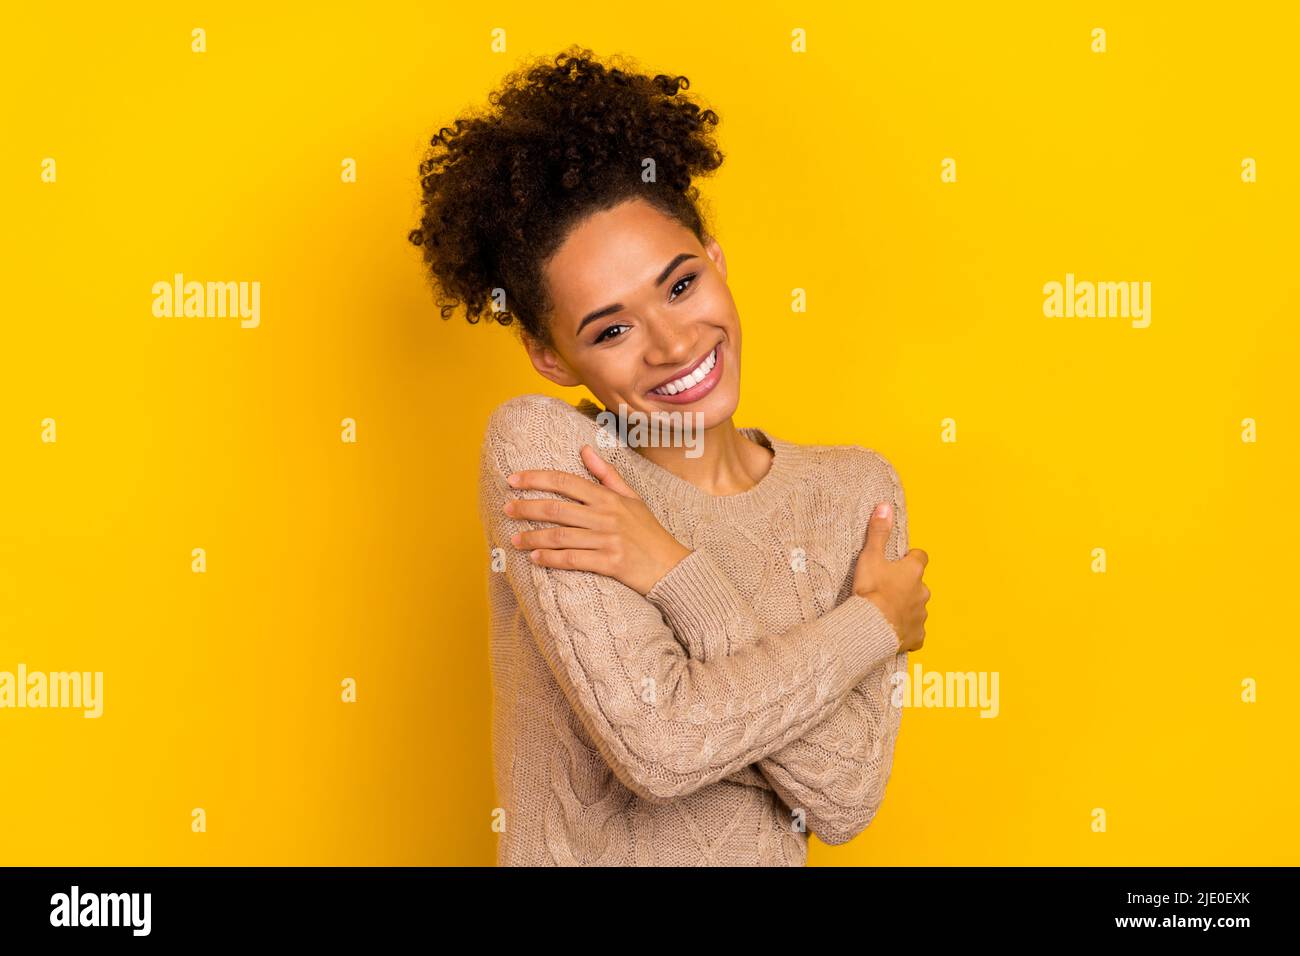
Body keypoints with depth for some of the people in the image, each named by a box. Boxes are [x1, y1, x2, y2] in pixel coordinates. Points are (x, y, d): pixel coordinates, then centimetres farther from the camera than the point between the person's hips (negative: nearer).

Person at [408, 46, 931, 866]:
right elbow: (659, 746, -19)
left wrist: (679, 577, -15)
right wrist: (879, 622, -8)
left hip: (766, 851, 2)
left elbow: (844, 801, -9)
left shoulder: (855, 490, -1)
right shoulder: (536, 444, -10)